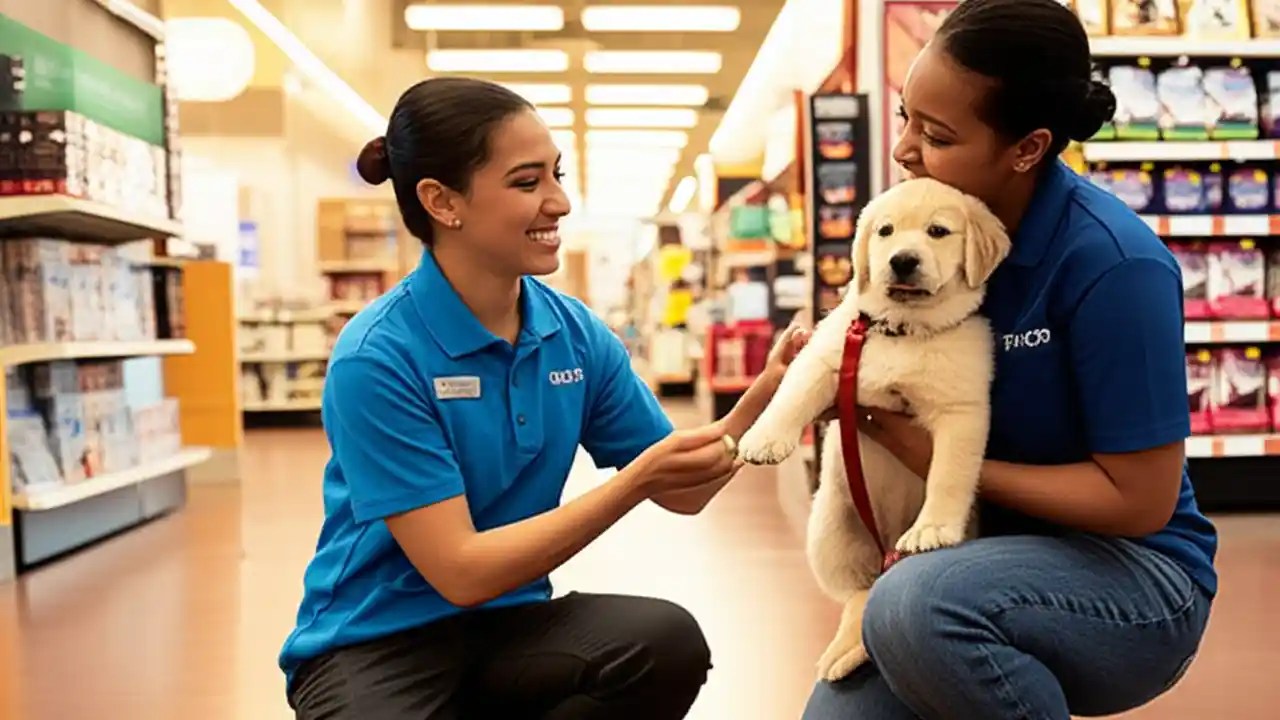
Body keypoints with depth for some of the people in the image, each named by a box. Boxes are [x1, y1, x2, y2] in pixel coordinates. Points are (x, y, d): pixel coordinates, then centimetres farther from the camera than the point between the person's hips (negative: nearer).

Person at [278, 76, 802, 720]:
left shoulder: (577, 334, -2)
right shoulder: (377, 357, -18)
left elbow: (682, 492, 5)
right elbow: (461, 570, -20)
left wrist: (761, 398, -13)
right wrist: (634, 481, -26)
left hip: (507, 626, 5)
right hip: (377, 642, -5)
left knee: (668, 642, -24)